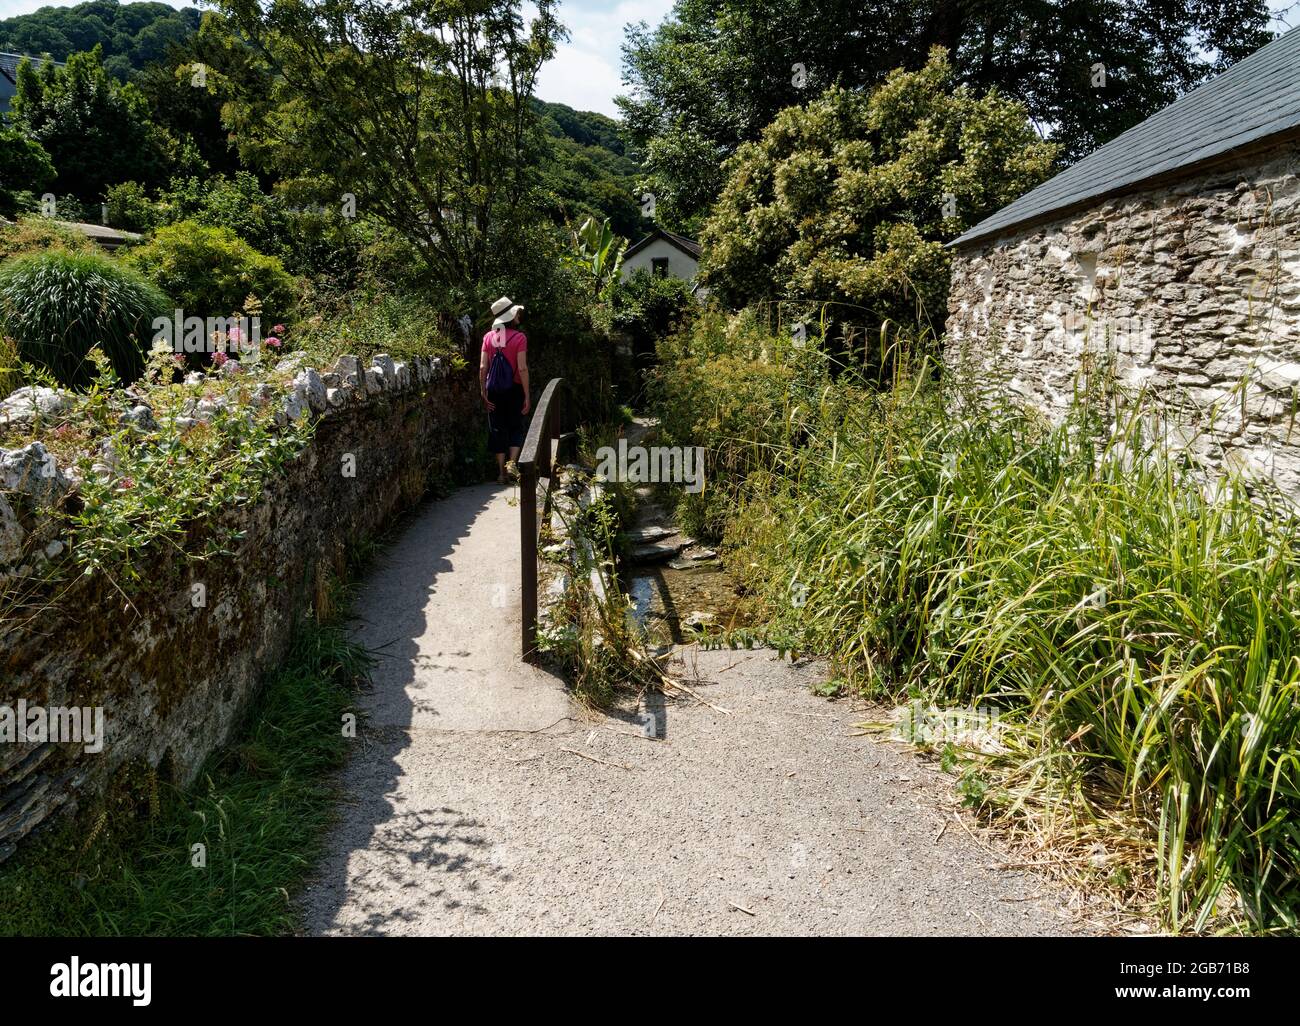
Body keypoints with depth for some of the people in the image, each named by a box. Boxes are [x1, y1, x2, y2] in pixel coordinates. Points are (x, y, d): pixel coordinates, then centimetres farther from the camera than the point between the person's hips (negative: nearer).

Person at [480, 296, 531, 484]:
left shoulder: (489, 337, 1)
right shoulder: (519, 337, -9)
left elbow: (483, 367, -2)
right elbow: (522, 369, -13)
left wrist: (483, 392, 4)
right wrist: (527, 396, -9)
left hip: (494, 390, 3)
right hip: (514, 389, -3)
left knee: (497, 429, 9)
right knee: (515, 428, 10)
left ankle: (501, 473, 10)